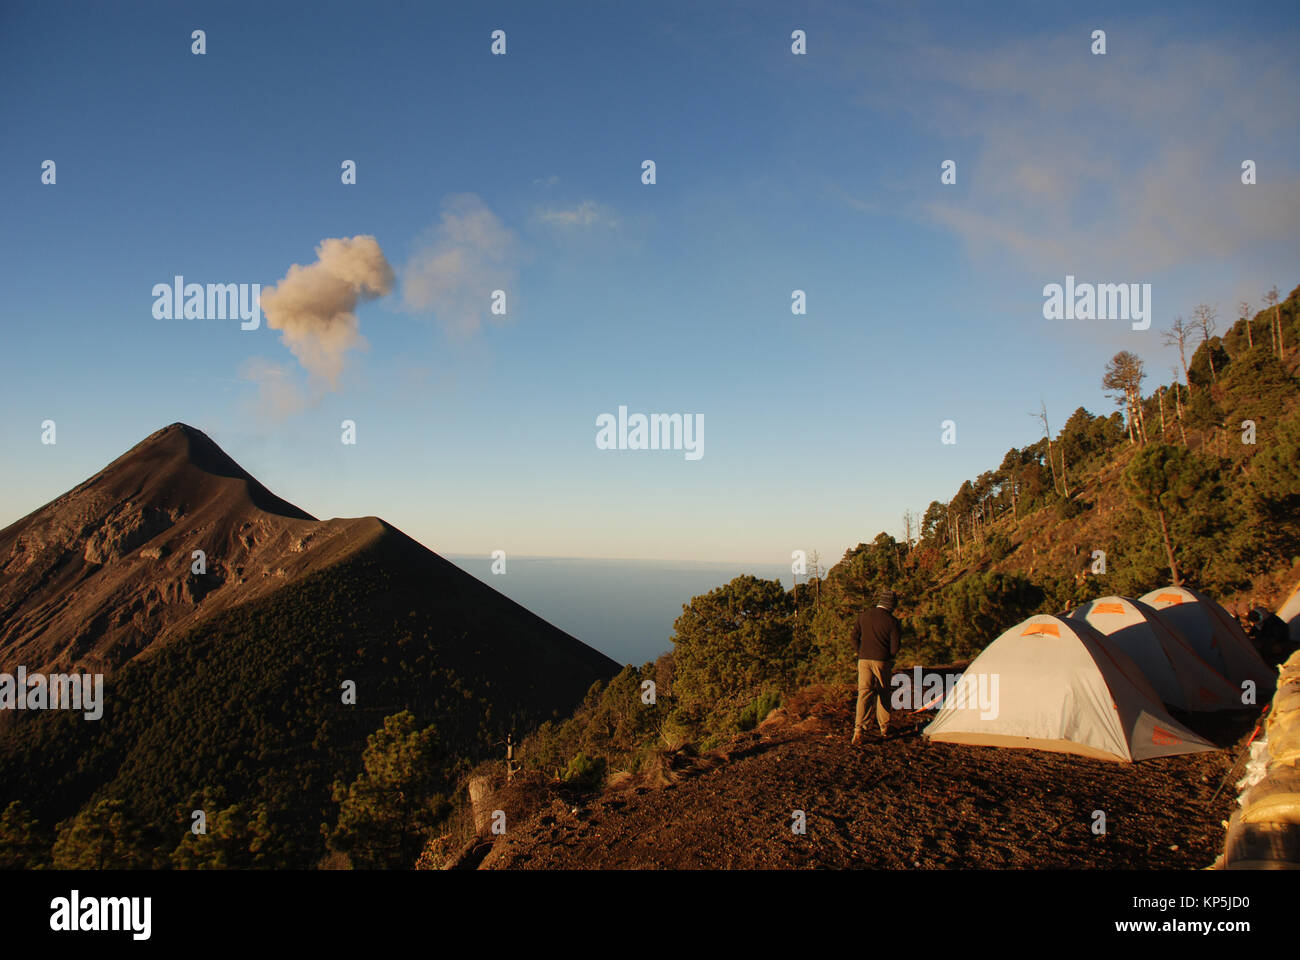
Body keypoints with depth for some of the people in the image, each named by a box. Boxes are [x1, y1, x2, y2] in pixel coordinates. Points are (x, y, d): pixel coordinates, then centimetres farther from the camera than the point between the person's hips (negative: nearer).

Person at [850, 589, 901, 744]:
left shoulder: (863, 616, 3)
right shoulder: (892, 622, -7)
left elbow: (855, 637, 8)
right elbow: (895, 648, -5)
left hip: (864, 660, 2)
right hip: (882, 661, -2)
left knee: (864, 692, -2)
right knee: (883, 693, 14)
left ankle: (858, 728, -18)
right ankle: (884, 728, 23)